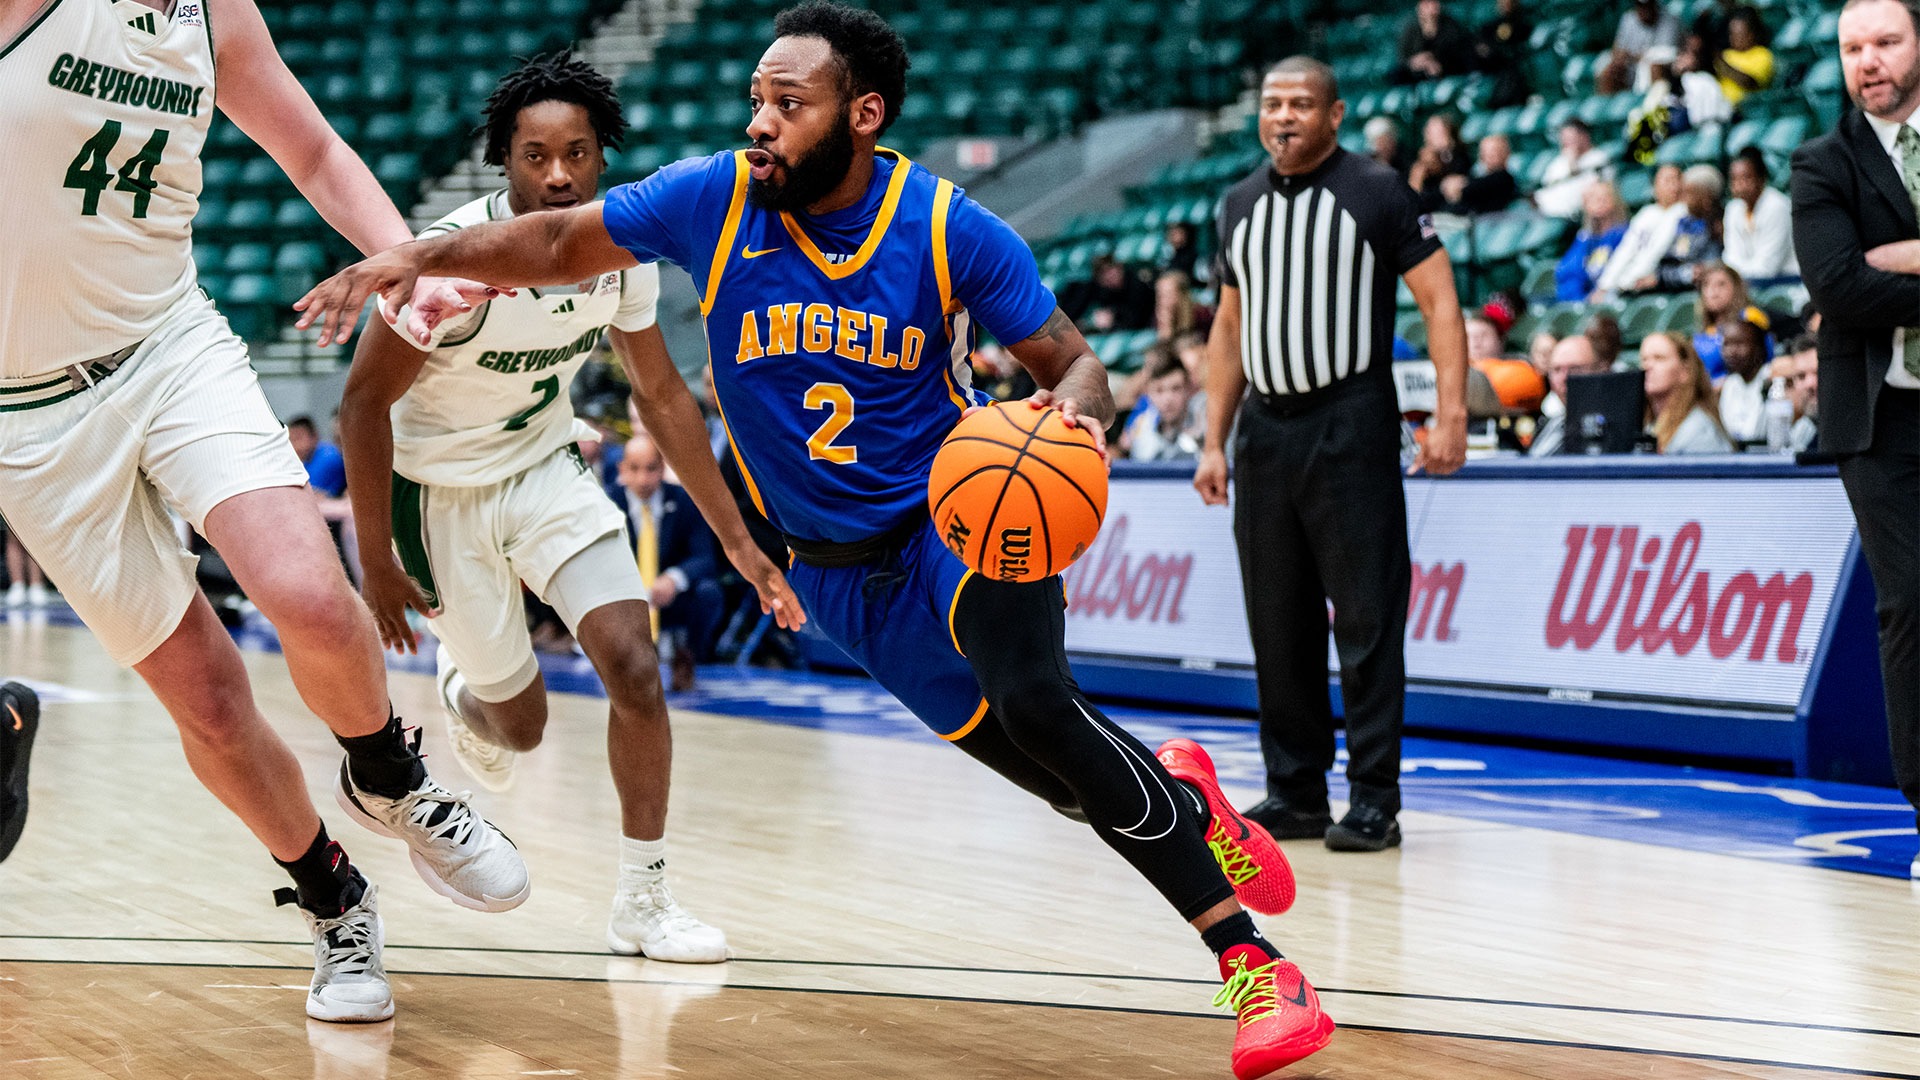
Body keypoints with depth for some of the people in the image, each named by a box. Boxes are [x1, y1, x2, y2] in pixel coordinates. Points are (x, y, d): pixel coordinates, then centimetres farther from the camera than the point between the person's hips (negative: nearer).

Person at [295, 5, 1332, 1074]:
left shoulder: (953, 231, -17)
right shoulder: (714, 200, -11)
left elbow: (1076, 362, -9)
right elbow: (560, 244, 2)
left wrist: (1074, 411, -32)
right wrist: (425, 255, -12)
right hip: (840, 567, 3)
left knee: (1033, 702, -30)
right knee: (1041, 762, 0)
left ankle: (1250, 958, -23)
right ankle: (1179, 793, 36)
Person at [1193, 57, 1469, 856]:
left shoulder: (1376, 194, -4)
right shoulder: (1241, 205, 12)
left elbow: (1440, 304, -7)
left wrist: (1450, 415, -16)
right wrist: (1214, 442, 13)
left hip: (1350, 423, -5)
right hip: (1266, 428, 6)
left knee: (1366, 619, -5)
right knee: (1278, 623, 8)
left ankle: (1374, 799, -2)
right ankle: (1295, 790, 16)